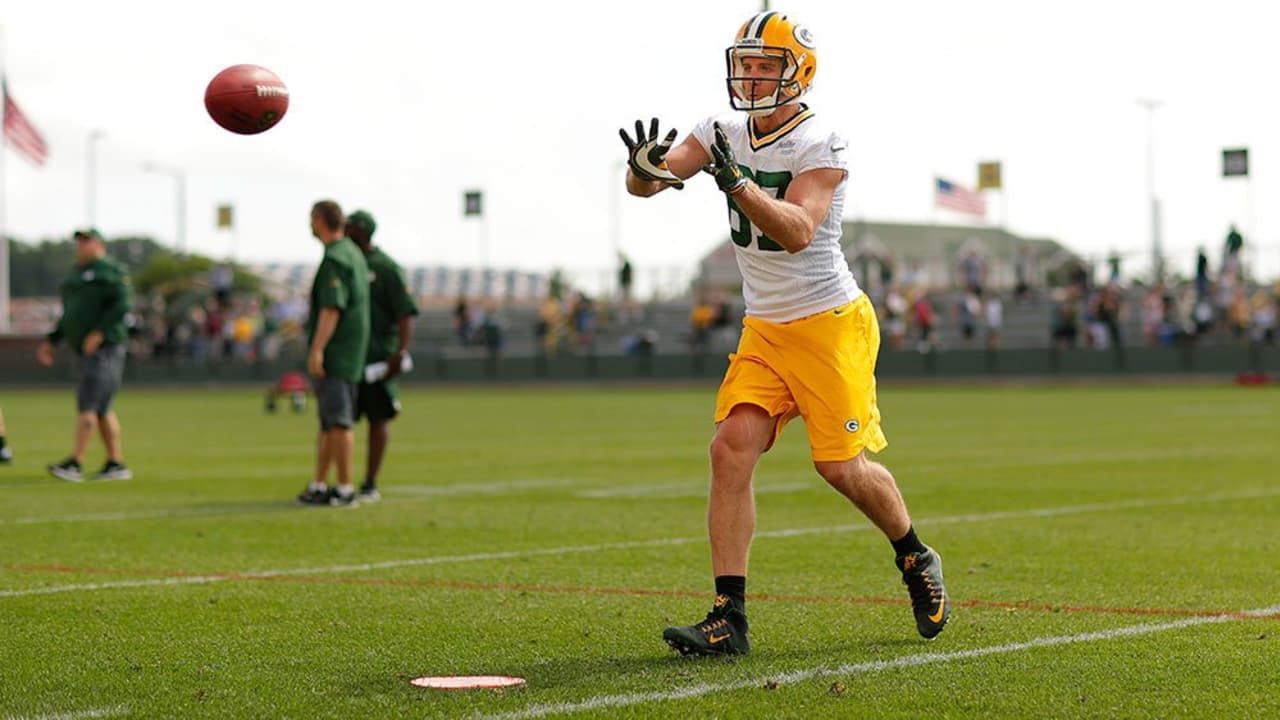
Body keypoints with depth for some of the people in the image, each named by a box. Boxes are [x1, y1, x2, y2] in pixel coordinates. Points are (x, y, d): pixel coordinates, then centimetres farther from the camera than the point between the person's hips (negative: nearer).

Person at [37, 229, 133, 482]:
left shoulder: (110, 270, -6)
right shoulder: (76, 274, 21)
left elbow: (122, 304, -17)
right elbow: (68, 316, 27)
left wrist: (99, 332, -23)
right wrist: (50, 341, 17)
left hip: (105, 346, -9)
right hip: (87, 349, 9)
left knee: (87, 404, -15)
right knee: (101, 409, 9)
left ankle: (75, 464, -20)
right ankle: (117, 465, 13)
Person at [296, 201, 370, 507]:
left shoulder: (335, 258, -15)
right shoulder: (352, 253, 16)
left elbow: (331, 308, -22)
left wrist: (317, 350, -25)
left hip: (334, 353, -10)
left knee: (338, 420, -10)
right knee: (329, 422, 14)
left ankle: (345, 489, -11)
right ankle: (319, 486, 20)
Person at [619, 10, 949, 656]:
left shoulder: (819, 145, -15)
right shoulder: (725, 134, 3)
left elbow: (797, 232, -27)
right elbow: (646, 182, -6)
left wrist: (736, 181, -38)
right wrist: (644, 167, -30)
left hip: (829, 324, -5)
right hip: (764, 330, 5)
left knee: (842, 466, -2)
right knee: (731, 449, -11)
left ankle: (916, 560, 29)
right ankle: (729, 620, -10)